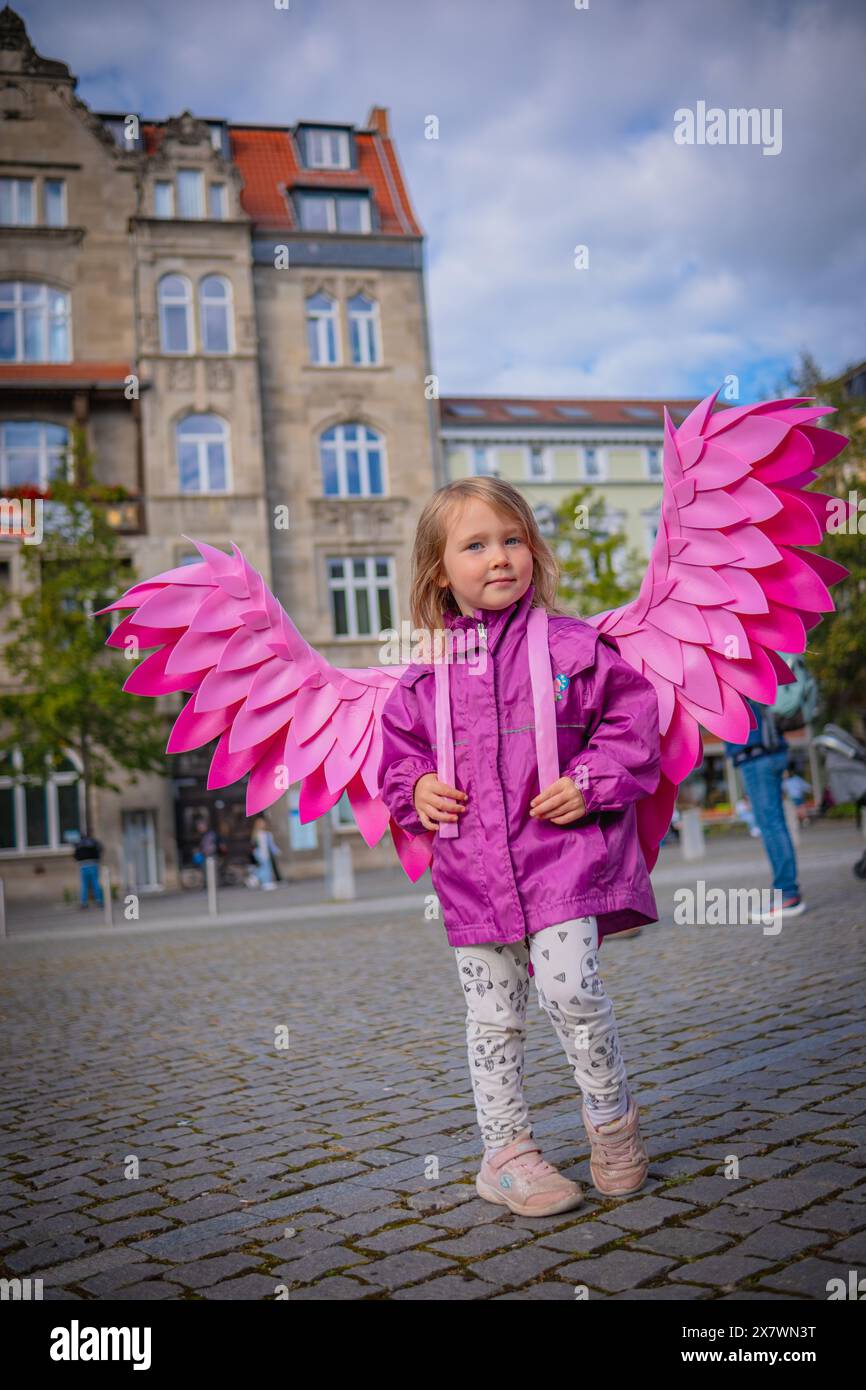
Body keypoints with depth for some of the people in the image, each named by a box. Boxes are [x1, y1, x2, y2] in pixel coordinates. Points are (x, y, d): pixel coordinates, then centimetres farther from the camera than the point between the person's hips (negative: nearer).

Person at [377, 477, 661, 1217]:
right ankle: (507, 1149, 25)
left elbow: (632, 719, 0)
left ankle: (613, 1119, 17)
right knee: (493, 1018, 9)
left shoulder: (573, 645, -2)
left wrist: (592, 783, -12)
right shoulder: (426, 673, 5)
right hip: (470, 865, 3)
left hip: (560, 853, -3)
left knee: (571, 989, -11)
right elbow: (399, 746, 16)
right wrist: (415, 788, -3)